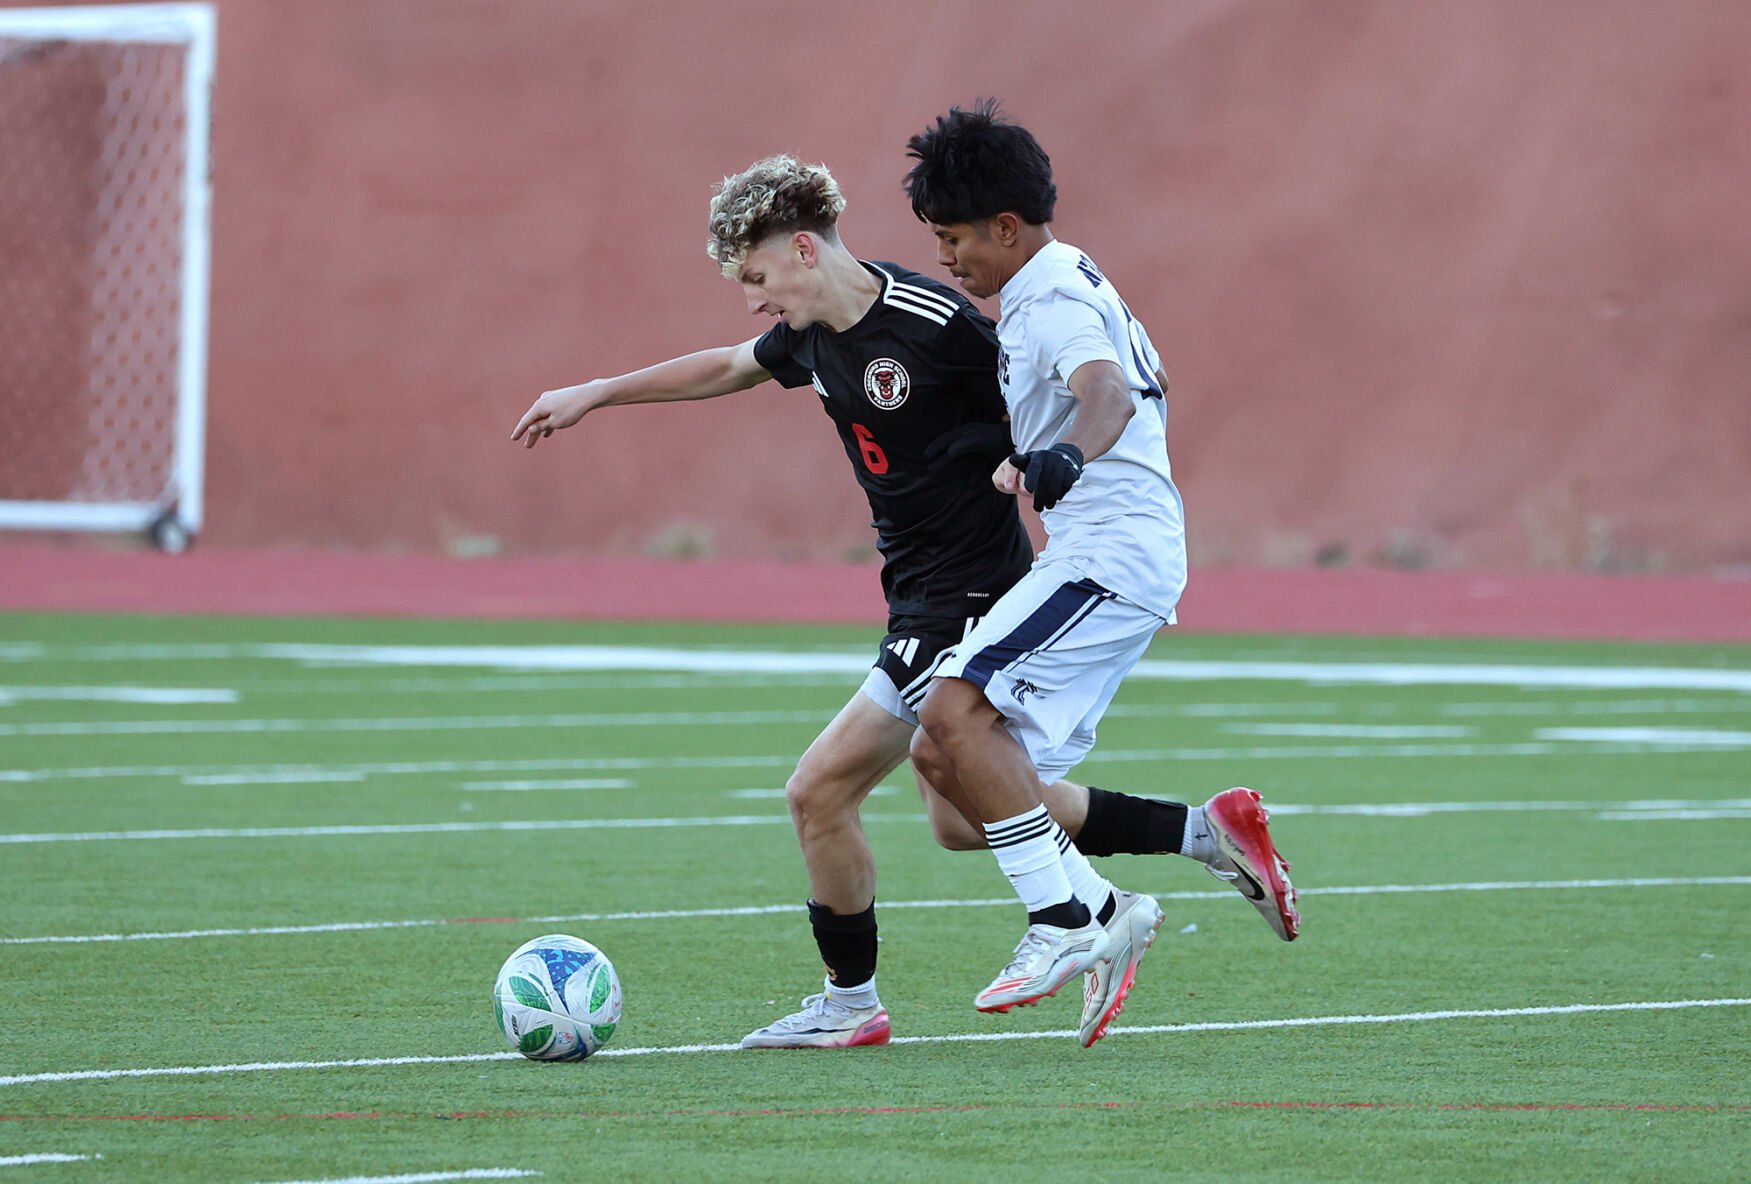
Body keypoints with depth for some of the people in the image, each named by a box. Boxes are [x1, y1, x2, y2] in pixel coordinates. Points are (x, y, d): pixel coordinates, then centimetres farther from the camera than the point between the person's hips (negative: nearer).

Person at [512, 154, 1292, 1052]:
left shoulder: (936, 324, -21)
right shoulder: (813, 334, 5)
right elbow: (726, 368, 25)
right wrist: (594, 394, 29)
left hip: (966, 600, -9)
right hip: (922, 597, 9)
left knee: (820, 792, -8)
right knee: (963, 819, 18)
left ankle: (848, 1003, 9)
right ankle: (1204, 833, 25)